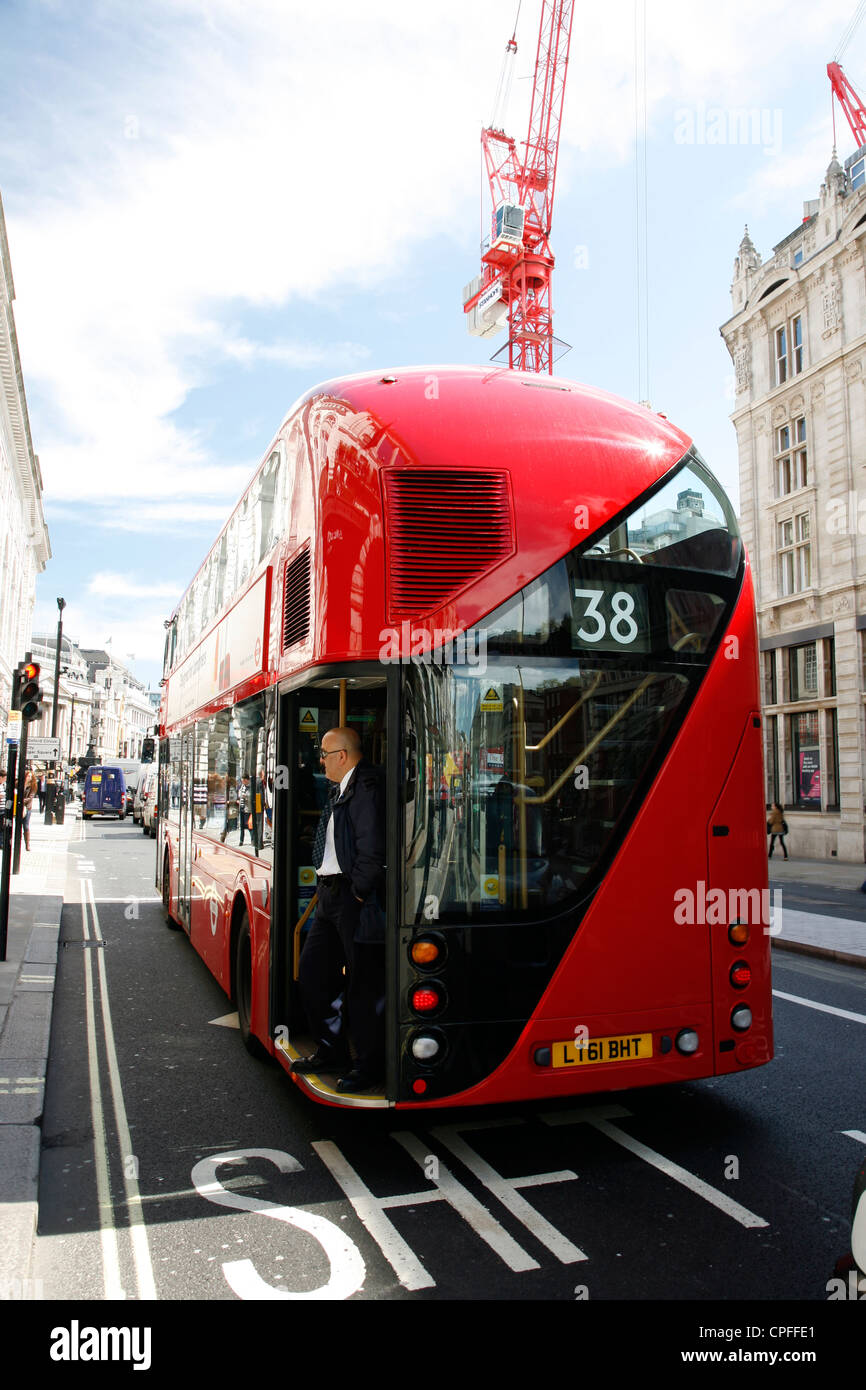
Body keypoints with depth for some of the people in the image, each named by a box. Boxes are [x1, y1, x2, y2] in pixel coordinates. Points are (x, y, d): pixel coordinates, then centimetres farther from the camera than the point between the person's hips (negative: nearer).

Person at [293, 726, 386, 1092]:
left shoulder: (367, 786, -16)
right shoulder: (338, 790, 15)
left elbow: (372, 847, -22)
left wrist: (359, 890, -16)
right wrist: (326, 887, 12)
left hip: (356, 899, -10)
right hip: (330, 893, 10)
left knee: (363, 981, 0)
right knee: (312, 968, 15)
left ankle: (369, 1064, 14)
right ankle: (331, 1049, 30)